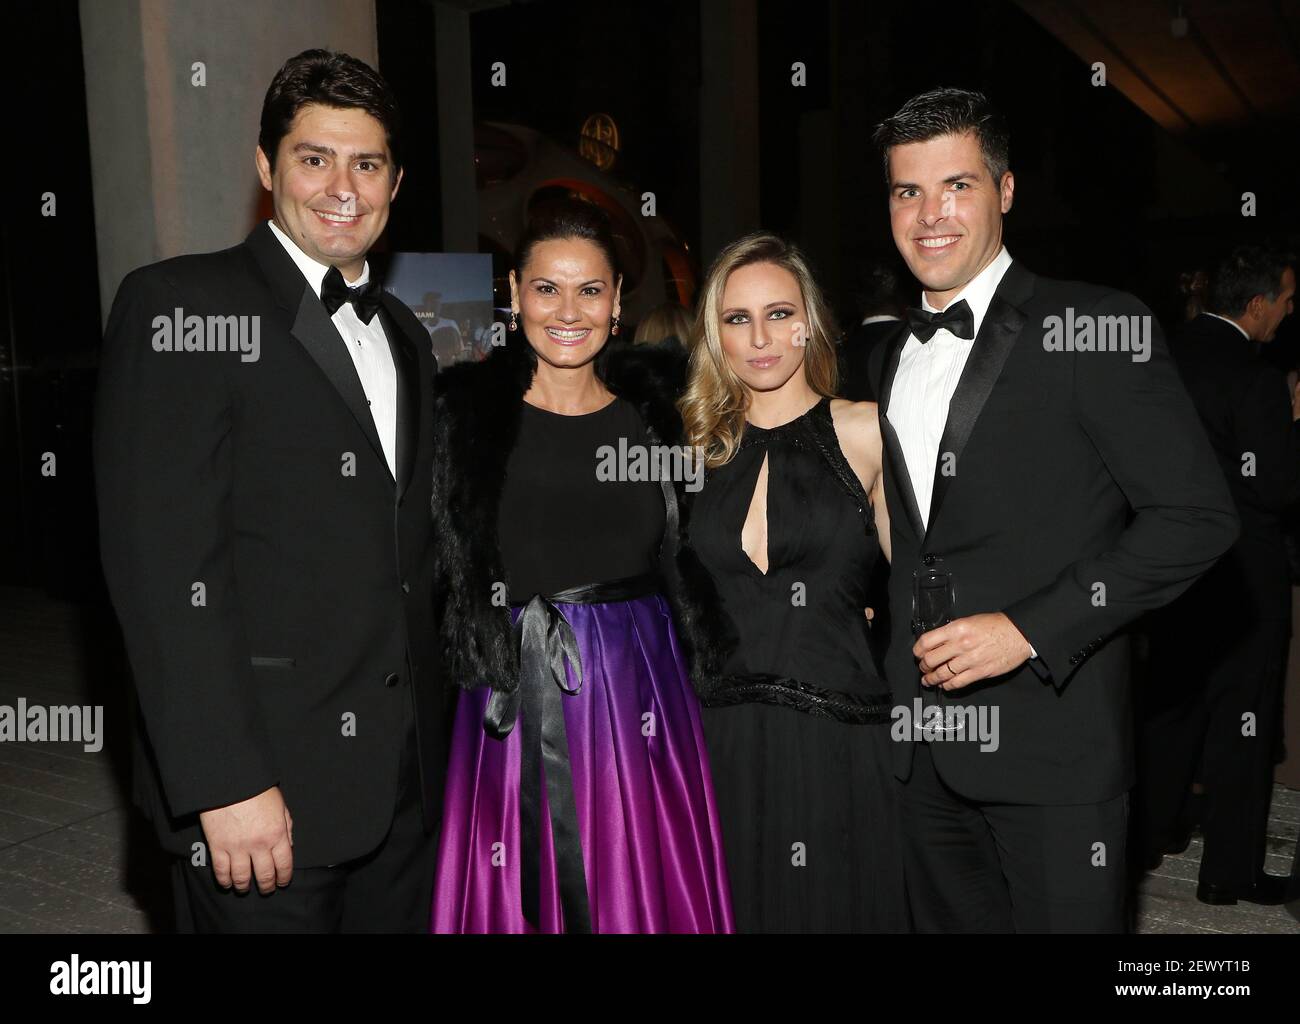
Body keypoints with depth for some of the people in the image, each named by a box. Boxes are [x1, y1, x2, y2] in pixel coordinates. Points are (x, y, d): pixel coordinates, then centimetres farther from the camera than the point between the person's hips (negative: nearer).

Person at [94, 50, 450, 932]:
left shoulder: (403, 334, 13)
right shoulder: (178, 305, -8)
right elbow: (162, 560, -16)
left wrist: (430, 740, 12)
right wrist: (225, 784, -19)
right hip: (261, 777, -6)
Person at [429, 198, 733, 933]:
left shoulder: (650, 410, 6)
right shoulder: (465, 411, -3)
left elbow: (681, 566, 11)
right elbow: (428, 572, -4)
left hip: (641, 699, 3)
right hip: (518, 705, -2)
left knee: (649, 887, 11)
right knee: (522, 891, 9)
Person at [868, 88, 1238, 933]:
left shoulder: (1094, 327, -9)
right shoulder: (892, 355, 12)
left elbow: (1198, 516, -13)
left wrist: (1030, 631, -19)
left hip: (1053, 732, -6)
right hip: (925, 738, 6)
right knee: (947, 919, 18)